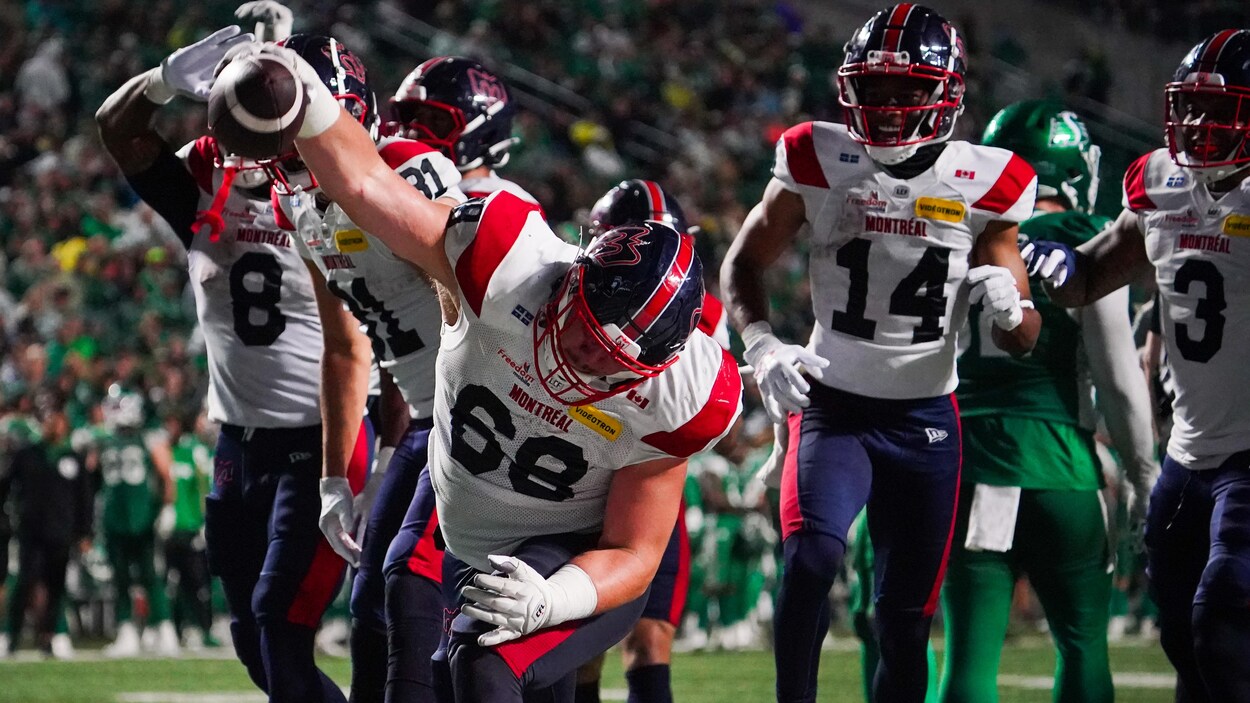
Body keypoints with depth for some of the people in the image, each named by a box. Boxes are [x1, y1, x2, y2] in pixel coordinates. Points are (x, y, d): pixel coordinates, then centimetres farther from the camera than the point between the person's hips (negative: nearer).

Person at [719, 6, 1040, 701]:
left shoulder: (981, 183, -3)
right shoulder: (820, 161, -5)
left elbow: (1024, 340, 3)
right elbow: (744, 263, 6)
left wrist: (1008, 305, -21)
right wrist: (763, 345, -12)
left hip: (927, 417, 2)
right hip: (833, 403, -2)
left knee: (906, 616, 5)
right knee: (813, 552, -27)